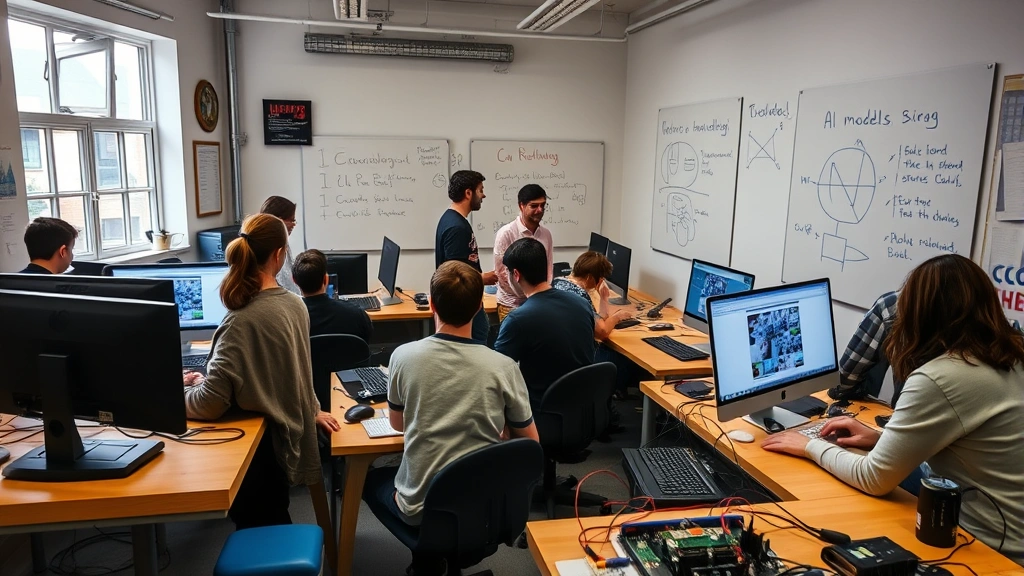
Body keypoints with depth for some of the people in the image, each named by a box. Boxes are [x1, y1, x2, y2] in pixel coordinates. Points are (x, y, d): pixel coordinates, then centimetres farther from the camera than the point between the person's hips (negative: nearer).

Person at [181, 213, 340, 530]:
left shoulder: (242, 320, -24)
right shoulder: (295, 304, -3)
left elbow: (210, 405, -25)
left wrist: (185, 387, -5)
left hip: (260, 445, -7)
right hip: (289, 434, 7)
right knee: (274, 524, 24)